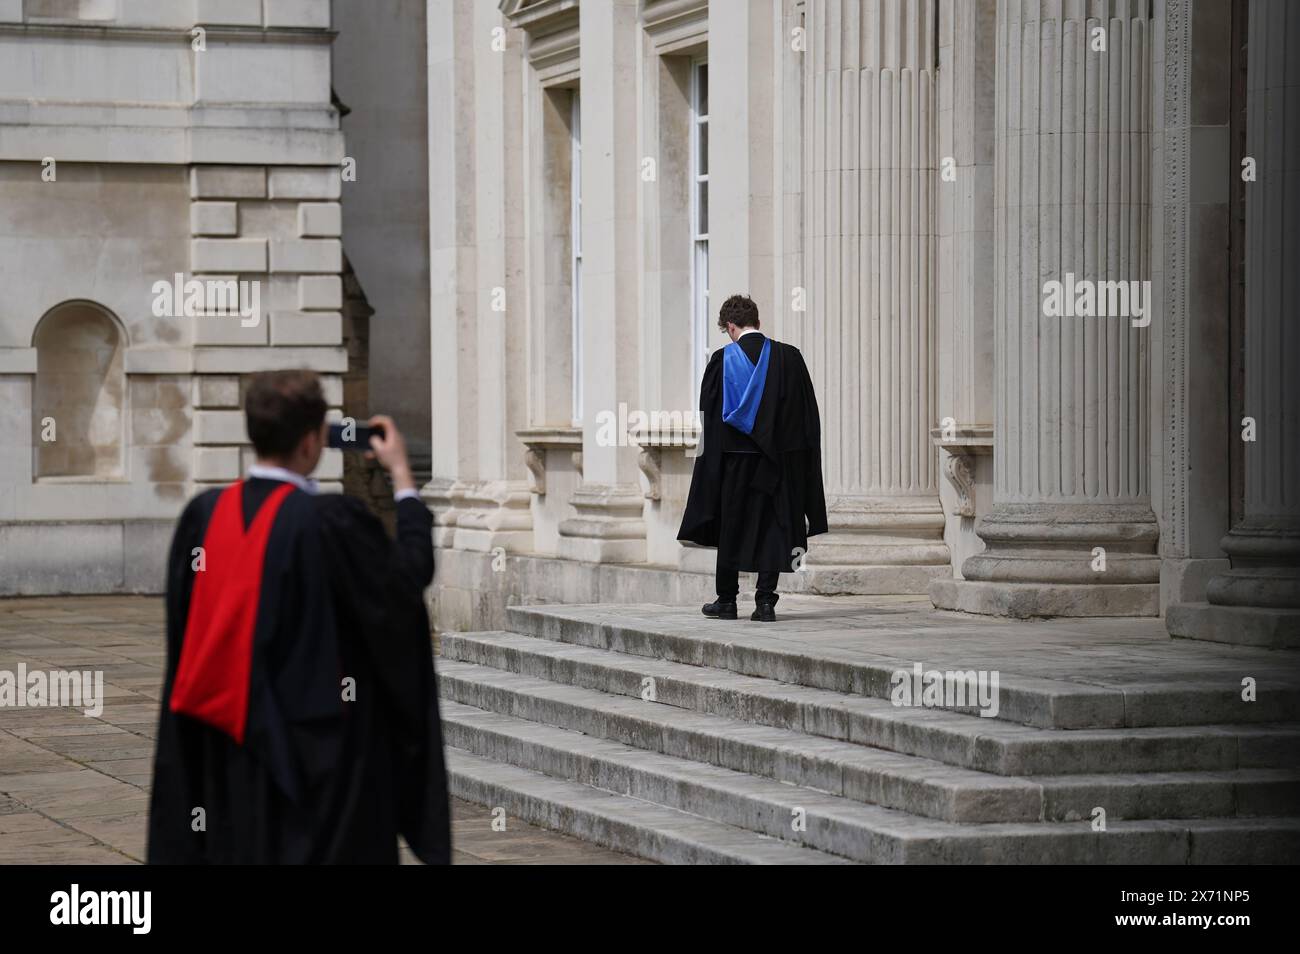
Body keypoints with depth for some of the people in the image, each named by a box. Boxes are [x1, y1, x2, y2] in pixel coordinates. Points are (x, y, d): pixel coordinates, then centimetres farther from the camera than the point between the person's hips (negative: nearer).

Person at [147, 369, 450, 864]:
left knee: (241, 849, 14)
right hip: (322, 754, -6)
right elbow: (412, 572, -6)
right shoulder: (332, 522, -19)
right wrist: (402, 473, 5)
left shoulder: (204, 515, -2)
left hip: (232, 746, 6)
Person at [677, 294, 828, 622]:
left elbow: (709, 414, -4)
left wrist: (712, 457, 3)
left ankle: (726, 600, 18)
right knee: (773, 527, 5)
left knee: (731, 529, 12)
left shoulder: (722, 360, -5)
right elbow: (809, 414, 2)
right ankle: (766, 601, -2)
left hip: (735, 459, -1)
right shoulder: (789, 357, -1)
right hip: (780, 460, 1)